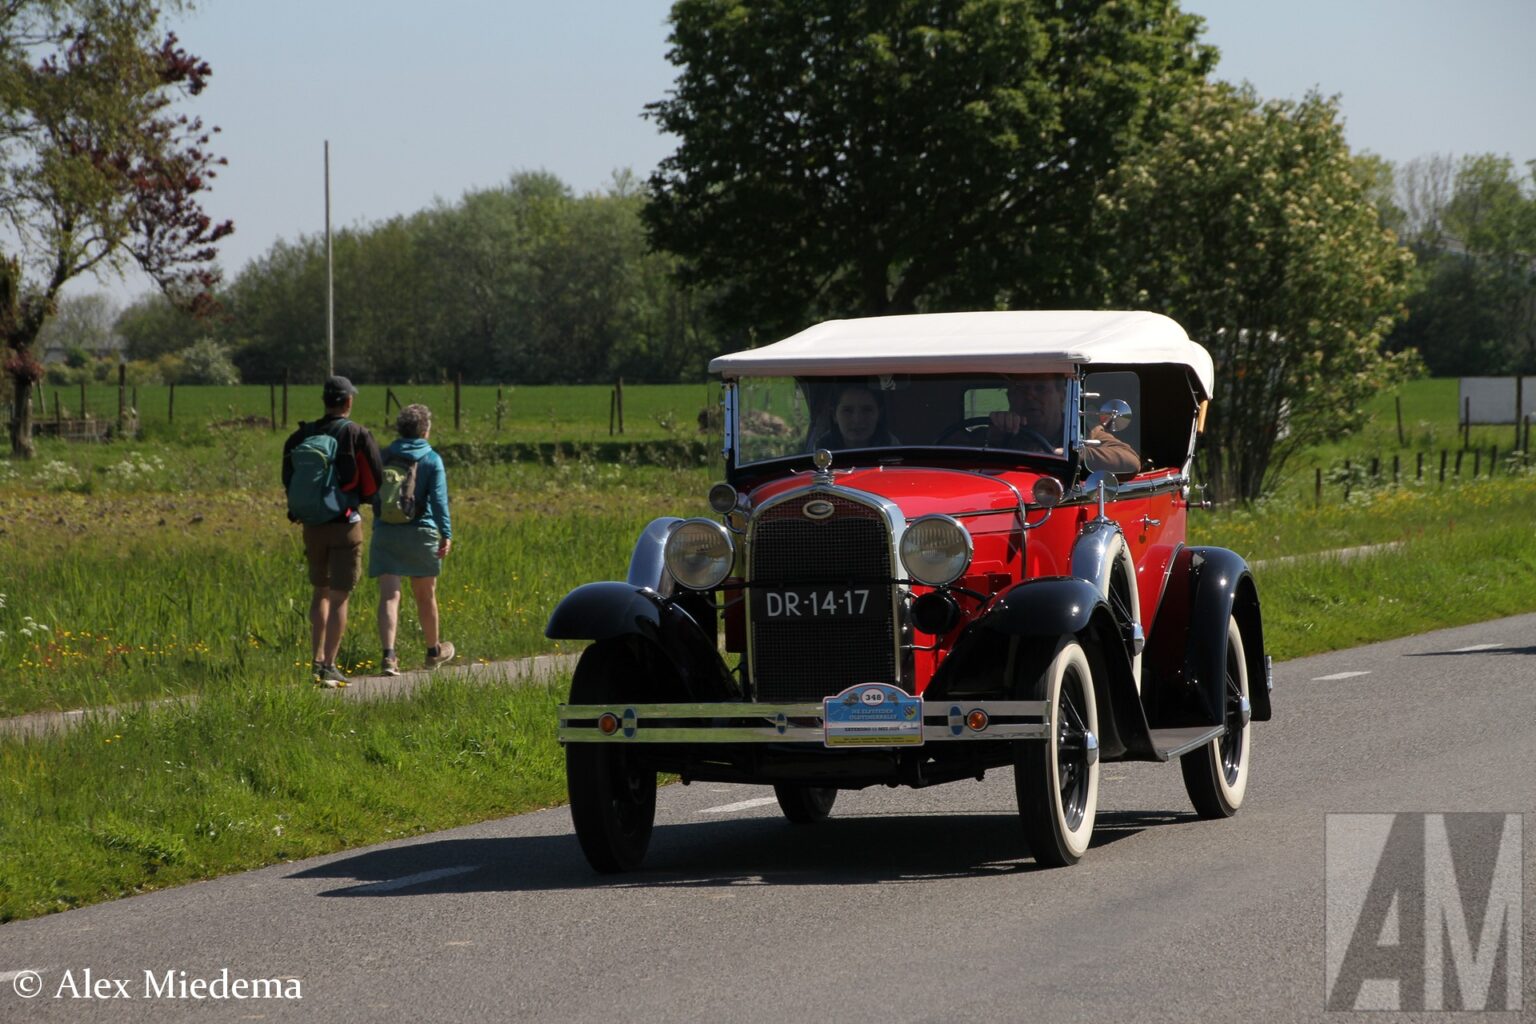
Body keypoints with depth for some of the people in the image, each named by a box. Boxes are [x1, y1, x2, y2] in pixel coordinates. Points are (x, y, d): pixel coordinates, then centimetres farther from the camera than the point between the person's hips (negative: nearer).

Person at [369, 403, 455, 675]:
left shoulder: (383, 457, 5)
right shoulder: (432, 460, -4)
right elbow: (439, 500, -12)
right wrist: (446, 535, -13)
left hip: (385, 531, 1)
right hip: (419, 531, -1)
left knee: (389, 596, -6)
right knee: (425, 595, 16)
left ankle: (388, 654, -23)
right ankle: (434, 650, 35)